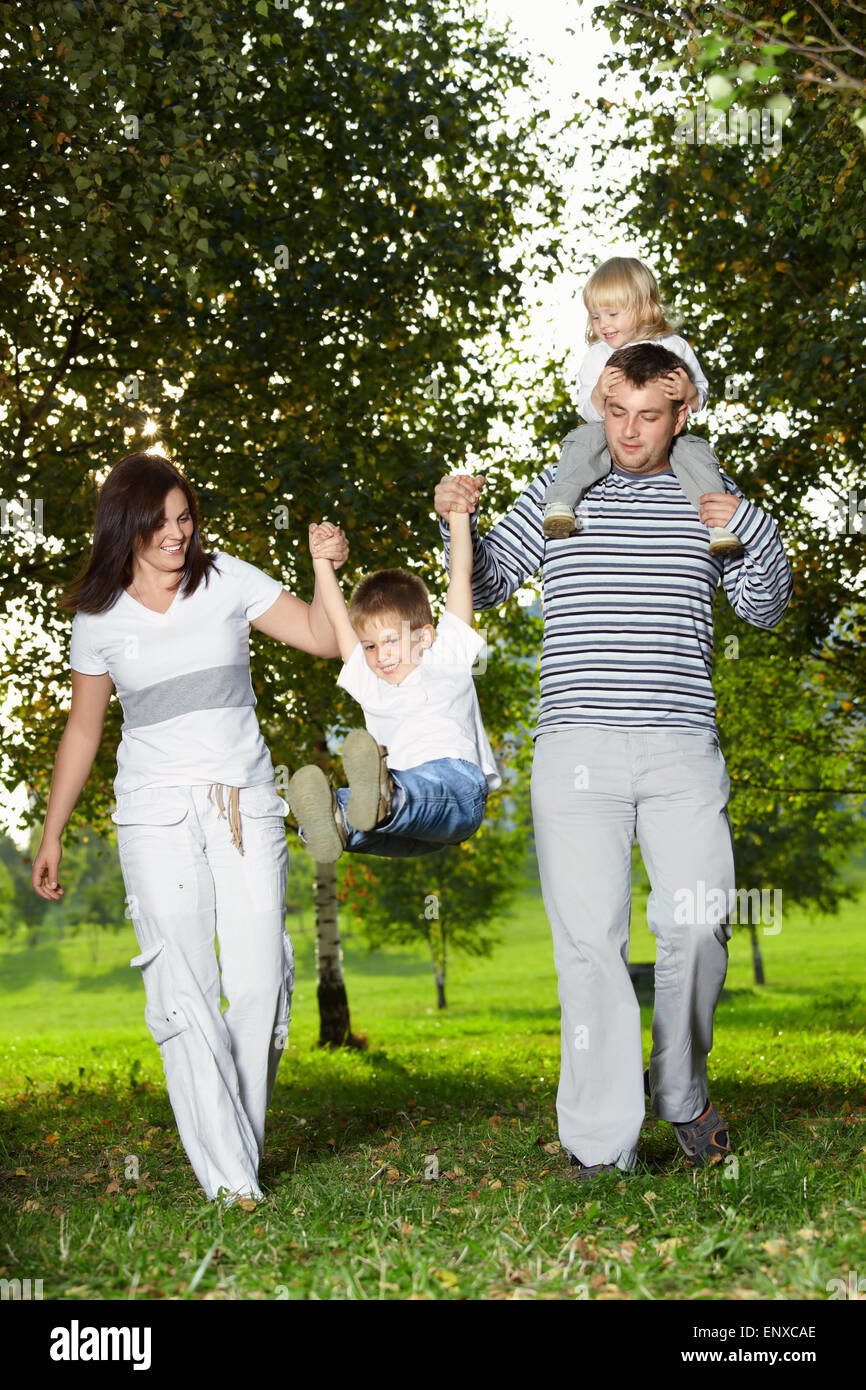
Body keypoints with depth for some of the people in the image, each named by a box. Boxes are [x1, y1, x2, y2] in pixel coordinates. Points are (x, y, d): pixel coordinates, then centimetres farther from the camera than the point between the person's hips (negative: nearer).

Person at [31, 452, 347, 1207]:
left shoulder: (226, 580, 4)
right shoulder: (99, 619, 6)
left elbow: (324, 637, 3)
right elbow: (83, 731, 15)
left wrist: (328, 569, -15)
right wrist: (51, 835, 16)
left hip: (245, 805, 1)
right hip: (157, 813, 0)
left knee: (260, 983, -6)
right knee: (185, 990, -9)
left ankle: (242, 1143, 12)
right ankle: (228, 1176, -6)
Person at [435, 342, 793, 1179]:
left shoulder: (707, 498, 12)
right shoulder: (557, 491, 10)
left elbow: (766, 609, 14)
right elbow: (487, 585, 16)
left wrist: (754, 530, -4)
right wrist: (458, 521, -3)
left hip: (683, 747, 1)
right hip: (577, 746, -1)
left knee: (697, 925, -4)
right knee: (589, 937, -5)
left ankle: (681, 1092, 21)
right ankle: (600, 1139, 1)